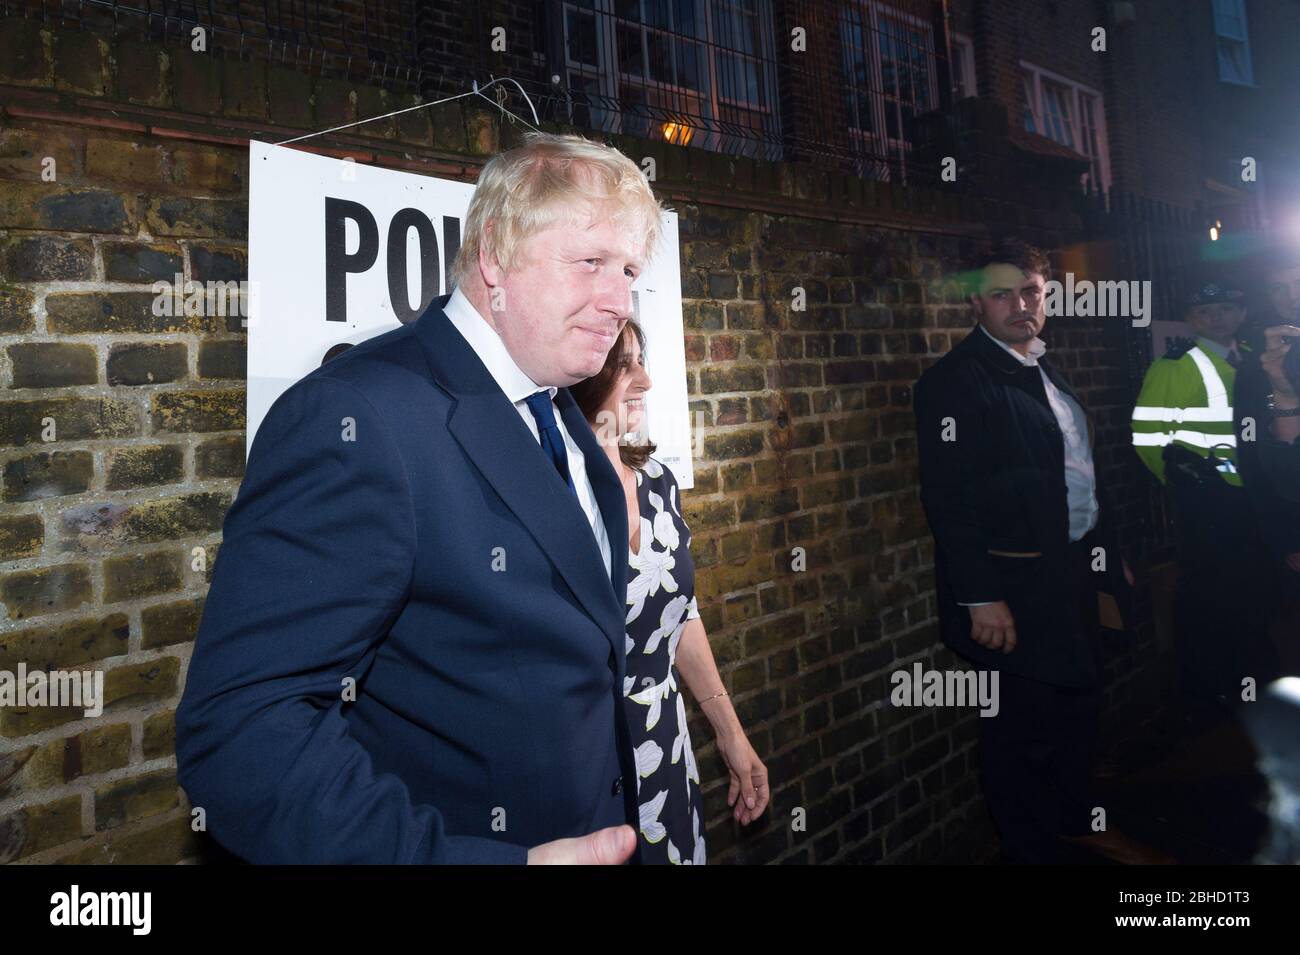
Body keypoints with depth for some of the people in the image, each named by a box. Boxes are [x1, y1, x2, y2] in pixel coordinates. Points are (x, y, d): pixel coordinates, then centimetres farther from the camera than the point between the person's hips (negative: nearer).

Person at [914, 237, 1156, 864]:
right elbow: (948, 495, -20)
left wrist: (1109, 553, 17)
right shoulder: (957, 379, -14)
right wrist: (980, 597, -23)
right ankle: (1032, 849, 23)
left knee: (1077, 702, 21)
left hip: (1070, 576, 9)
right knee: (1024, 725, 3)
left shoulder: (1044, 370, 14)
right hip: (1015, 587, -9)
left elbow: (1079, 473, 19)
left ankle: (1075, 822, 41)